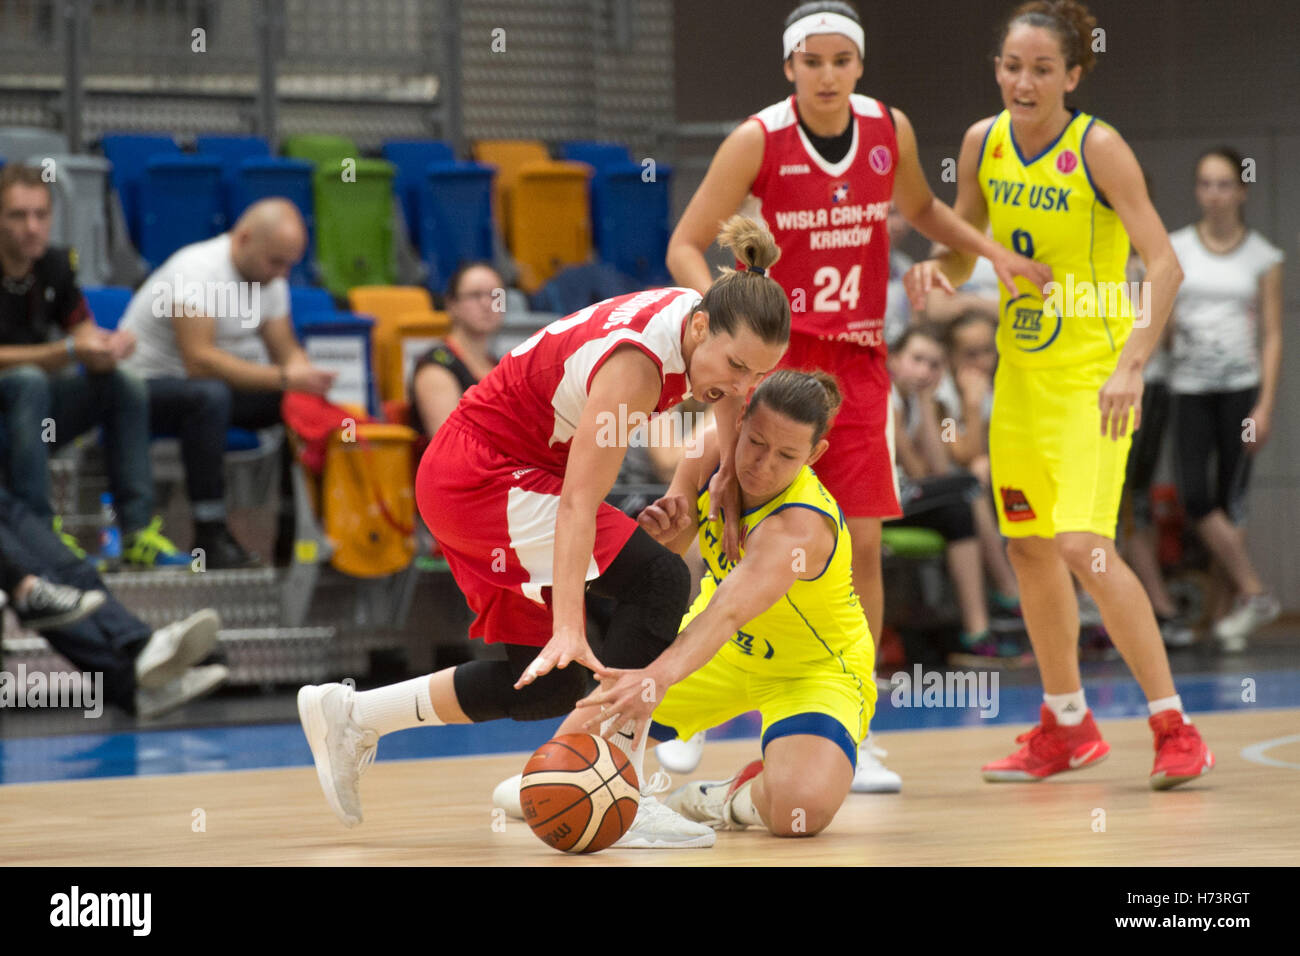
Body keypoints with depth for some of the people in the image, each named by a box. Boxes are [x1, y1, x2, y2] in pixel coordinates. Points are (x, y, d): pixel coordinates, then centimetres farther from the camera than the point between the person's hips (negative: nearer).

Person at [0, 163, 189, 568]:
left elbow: (81, 329, 6)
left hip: (33, 419, 7)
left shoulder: (55, 265, 2)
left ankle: (138, 528, -14)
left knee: (123, 385, -9)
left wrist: (107, 345, -19)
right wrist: (70, 352, -31)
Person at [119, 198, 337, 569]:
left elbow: (286, 351, 5)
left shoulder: (269, 276, 3)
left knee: (309, 400, -10)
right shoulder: (197, 270, -24)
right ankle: (210, 535, -35)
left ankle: (295, 529, -7)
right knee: (209, 395, -40)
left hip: (211, 387, 8)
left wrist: (309, 377, -19)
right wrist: (285, 378, -38)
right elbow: (199, 360, -33)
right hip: (146, 384, -8)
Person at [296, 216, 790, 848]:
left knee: (548, 687, 8)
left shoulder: (699, 317, -7)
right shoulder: (636, 360, -31)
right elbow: (578, 502, -36)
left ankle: (349, 716, 21)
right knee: (658, 581, -22)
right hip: (481, 474, -9)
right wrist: (569, 627, -44)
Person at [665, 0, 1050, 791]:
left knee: (862, 543, -1)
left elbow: (918, 207, 22)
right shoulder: (758, 141, -12)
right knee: (748, 542, -7)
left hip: (856, 361, 4)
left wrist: (992, 251, 11)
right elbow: (685, 247, -8)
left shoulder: (890, 130, 0)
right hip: (770, 354, -3)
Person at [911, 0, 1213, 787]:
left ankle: (1175, 727, -10)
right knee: (1029, 546, 14)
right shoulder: (983, 143, 1)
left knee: (1084, 546, -19)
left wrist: (1133, 364, -33)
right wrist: (937, 269, -11)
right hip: (1020, 370, 7)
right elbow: (964, 249, 13)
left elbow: (1164, 263, -22)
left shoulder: (1097, 149, -16)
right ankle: (1068, 725, 31)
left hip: (1092, 374, -7)